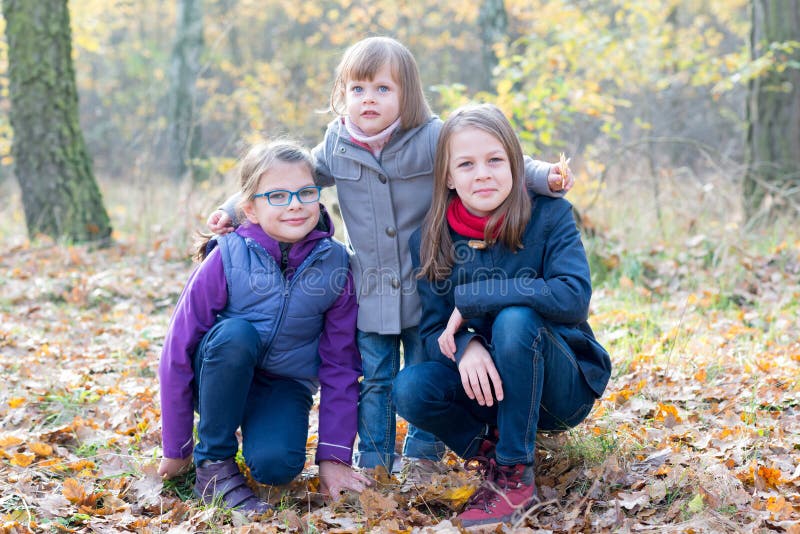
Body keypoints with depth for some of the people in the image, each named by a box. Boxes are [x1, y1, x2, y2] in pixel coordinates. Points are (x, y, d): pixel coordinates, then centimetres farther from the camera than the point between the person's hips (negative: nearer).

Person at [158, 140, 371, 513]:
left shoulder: (334, 265, -13)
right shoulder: (227, 258, -19)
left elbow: (340, 365, -5)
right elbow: (178, 352, -13)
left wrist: (334, 456, -7)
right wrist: (176, 449, -8)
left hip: (285, 387, 0)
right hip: (219, 380, 0)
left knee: (276, 465, -30)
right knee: (236, 334, -33)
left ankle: (260, 432, 7)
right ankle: (214, 462, -17)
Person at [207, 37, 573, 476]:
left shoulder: (433, 139, -11)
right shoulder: (336, 148, -2)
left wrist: (544, 176, -25)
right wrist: (233, 209, 5)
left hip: (426, 288, -2)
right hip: (370, 292, 2)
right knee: (374, 379, 12)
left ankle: (423, 457, 25)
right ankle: (373, 460, 25)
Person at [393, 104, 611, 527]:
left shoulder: (549, 215, -13)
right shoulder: (431, 240, -4)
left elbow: (574, 297, -28)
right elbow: (432, 331, -5)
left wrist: (470, 299, -26)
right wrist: (465, 346, -30)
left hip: (563, 386, -3)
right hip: (484, 383, 3)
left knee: (515, 319, -33)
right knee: (411, 389, -26)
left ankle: (516, 474, -19)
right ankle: (491, 452, 1)